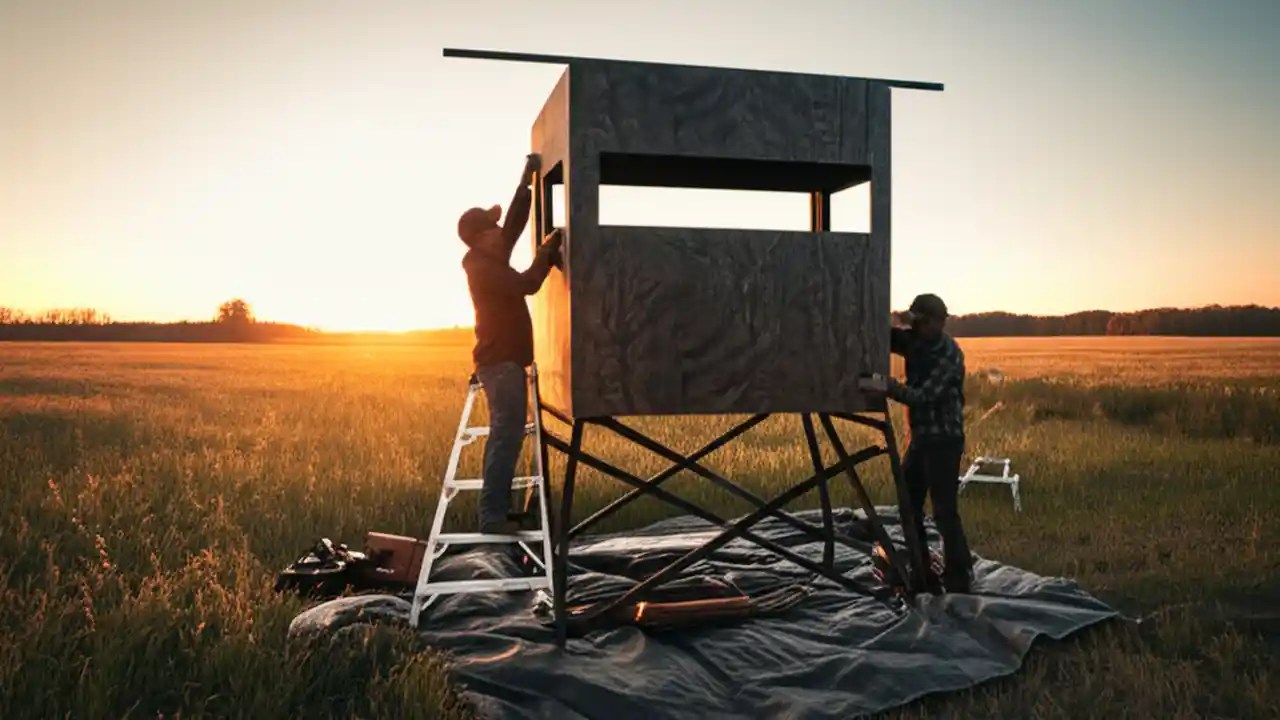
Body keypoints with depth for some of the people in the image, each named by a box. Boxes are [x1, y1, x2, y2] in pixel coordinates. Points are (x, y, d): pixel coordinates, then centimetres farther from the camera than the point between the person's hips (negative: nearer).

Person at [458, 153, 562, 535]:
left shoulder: (492, 258, 13)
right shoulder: (481, 266, -13)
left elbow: (517, 219, 20)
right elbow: (526, 284, -19)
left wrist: (527, 180, 16)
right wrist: (549, 249, -9)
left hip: (505, 359, 10)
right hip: (500, 360, -10)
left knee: (505, 434, 10)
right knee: (507, 434, -13)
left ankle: (497, 510, 14)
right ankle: (492, 515, -14)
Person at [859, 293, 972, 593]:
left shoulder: (950, 355, -19)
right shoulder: (915, 341, 5)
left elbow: (924, 396, -27)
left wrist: (887, 386, -39)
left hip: (944, 441, -8)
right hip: (920, 437, 9)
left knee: (944, 512, -7)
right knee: (909, 506, 13)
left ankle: (959, 578, 3)